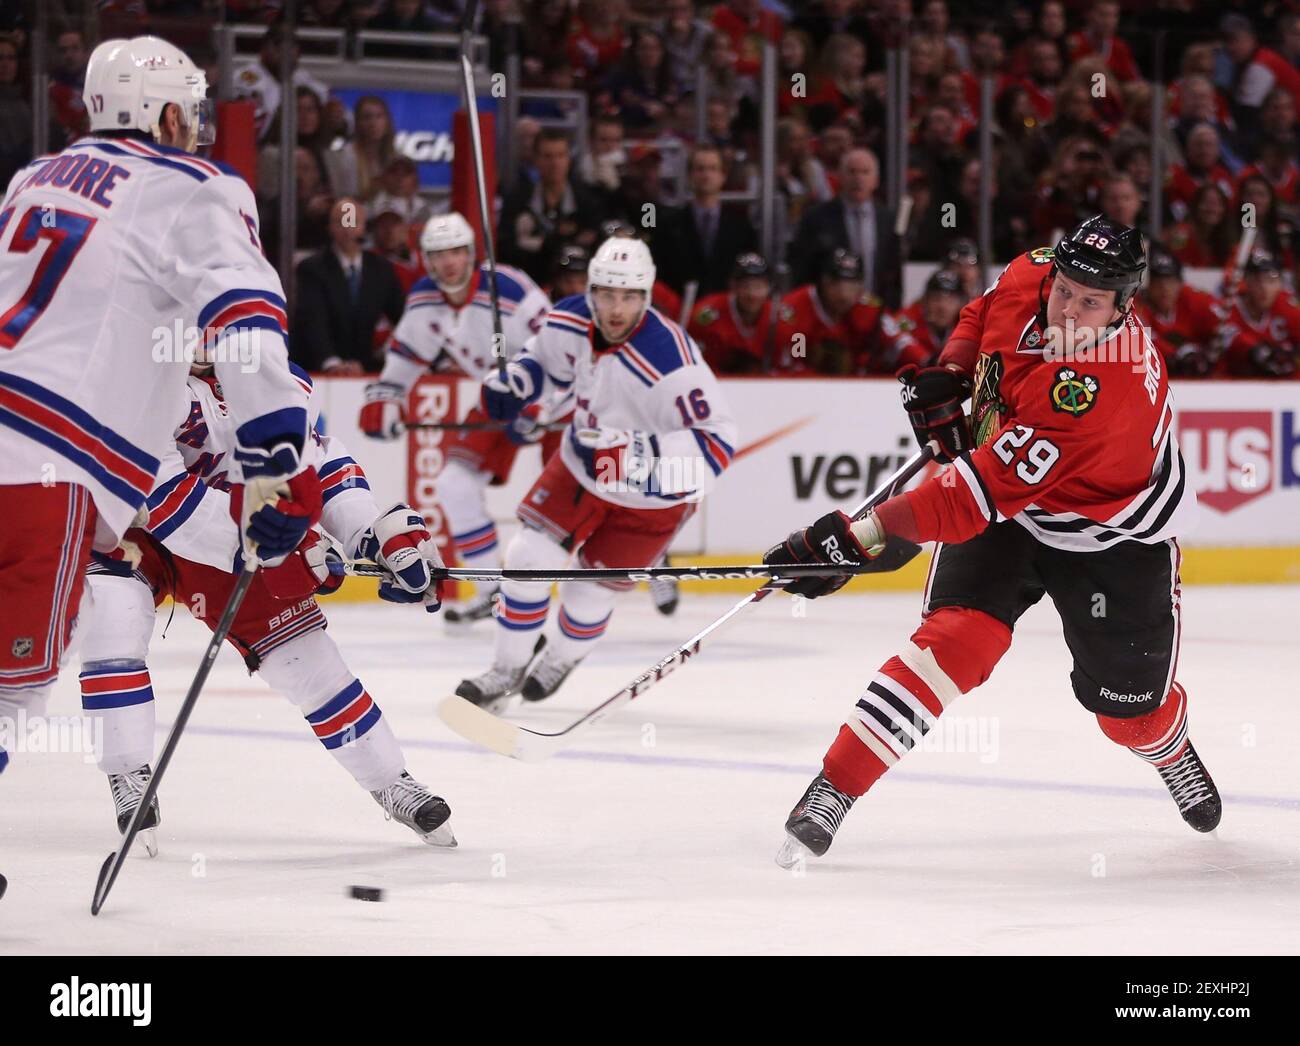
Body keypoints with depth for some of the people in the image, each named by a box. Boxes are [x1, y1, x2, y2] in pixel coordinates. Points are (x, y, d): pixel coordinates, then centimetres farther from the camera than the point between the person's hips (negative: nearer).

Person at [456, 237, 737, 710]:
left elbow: (717, 444, -37)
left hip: (650, 496, -5)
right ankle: (509, 668, 18)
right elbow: (545, 358, 8)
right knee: (528, 559, -4)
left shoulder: (670, 360, -36)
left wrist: (635, 451, -46)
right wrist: (513, 382, -13)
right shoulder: (571, 321, -16)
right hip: (582, 468, 5)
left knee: (587, 597, 5)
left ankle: (561, 657, 40)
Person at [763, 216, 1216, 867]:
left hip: (1115, 537, -4)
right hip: (1009, 517, 4)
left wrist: (859, 537, -45)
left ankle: (1171, 753, 45)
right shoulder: (1030, 278, -19)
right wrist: (948, 377, -8)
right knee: (956, 636, -20)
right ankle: (834, 788, -22)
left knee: (1127, 701, 6)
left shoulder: (1101, 389, -40)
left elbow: (980, 494, -43)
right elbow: (985, 312, 11)